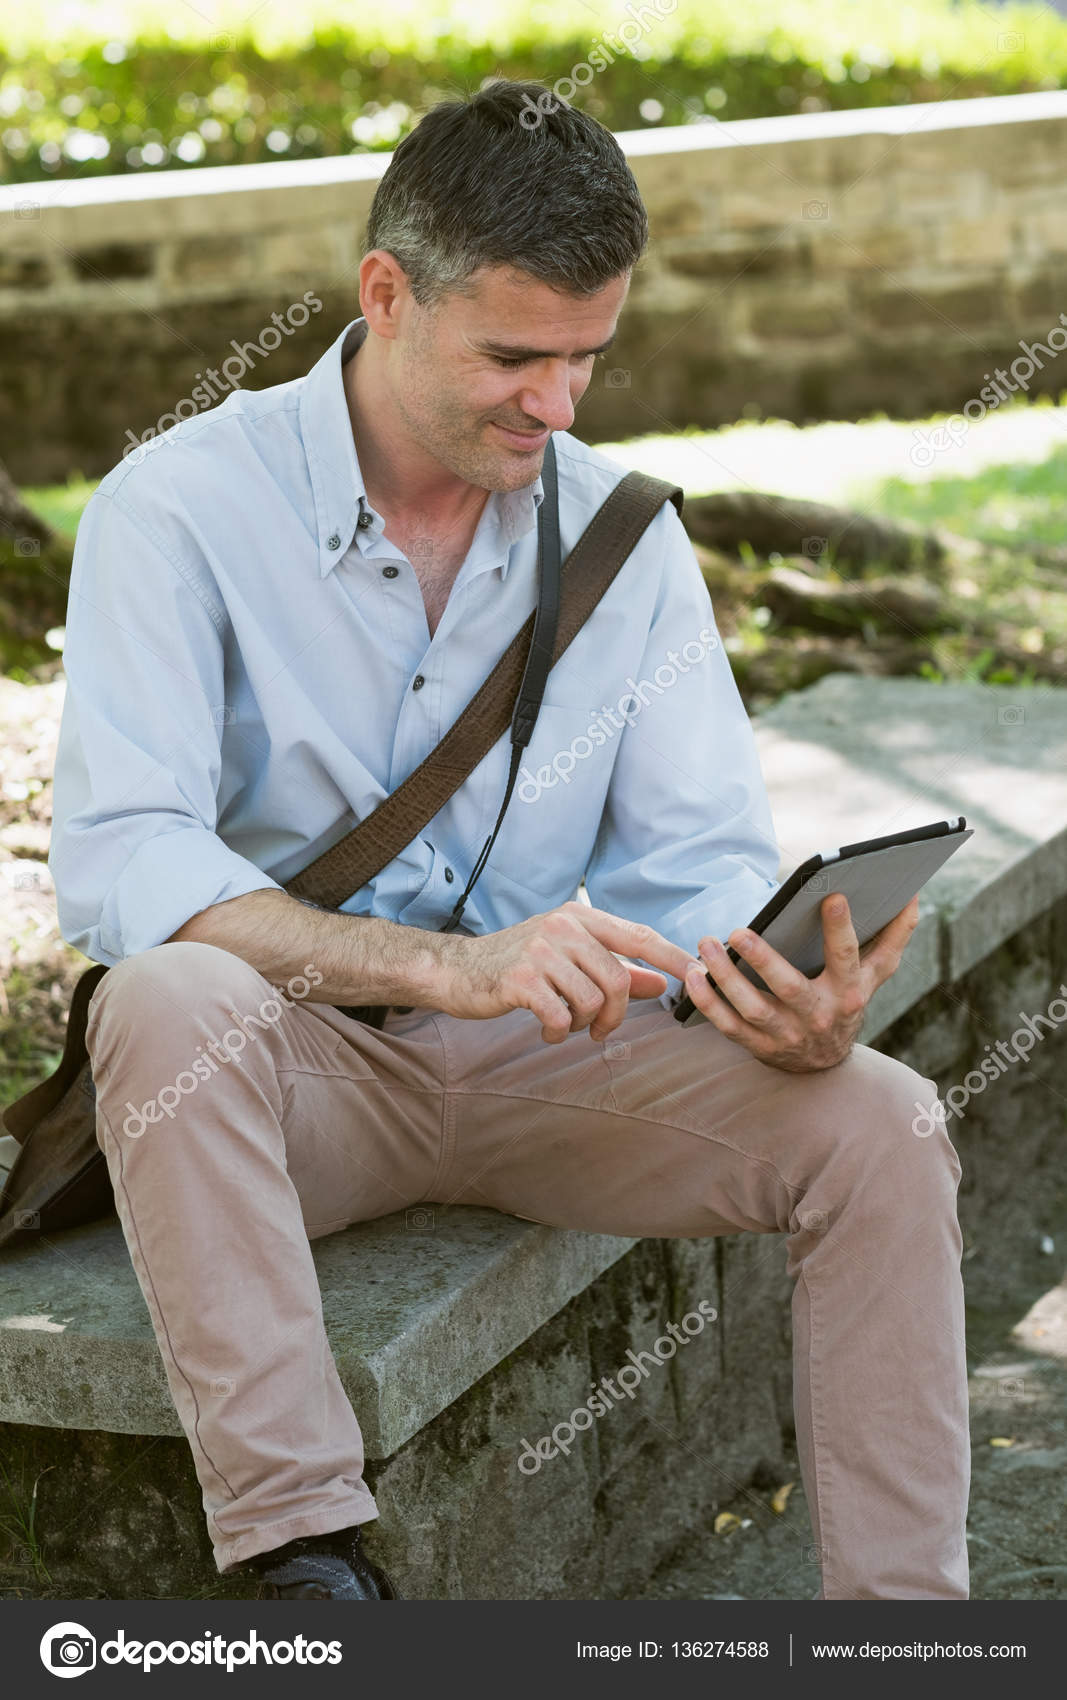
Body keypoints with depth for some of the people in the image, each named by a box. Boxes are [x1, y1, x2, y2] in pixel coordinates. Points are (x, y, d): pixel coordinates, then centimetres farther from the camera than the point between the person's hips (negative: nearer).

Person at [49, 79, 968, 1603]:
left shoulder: (624, 532, 4)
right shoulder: (184, 507, -10)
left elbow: (700, 865, 1)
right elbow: (111, 864, -23)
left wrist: (789, 1000, -24)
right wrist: (446, 966, -35)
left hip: (545, 1067, 4)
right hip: (295, 1064, -3)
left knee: (878, 1120, -19)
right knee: (169, 998, -37)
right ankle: (303, 1556, -33)